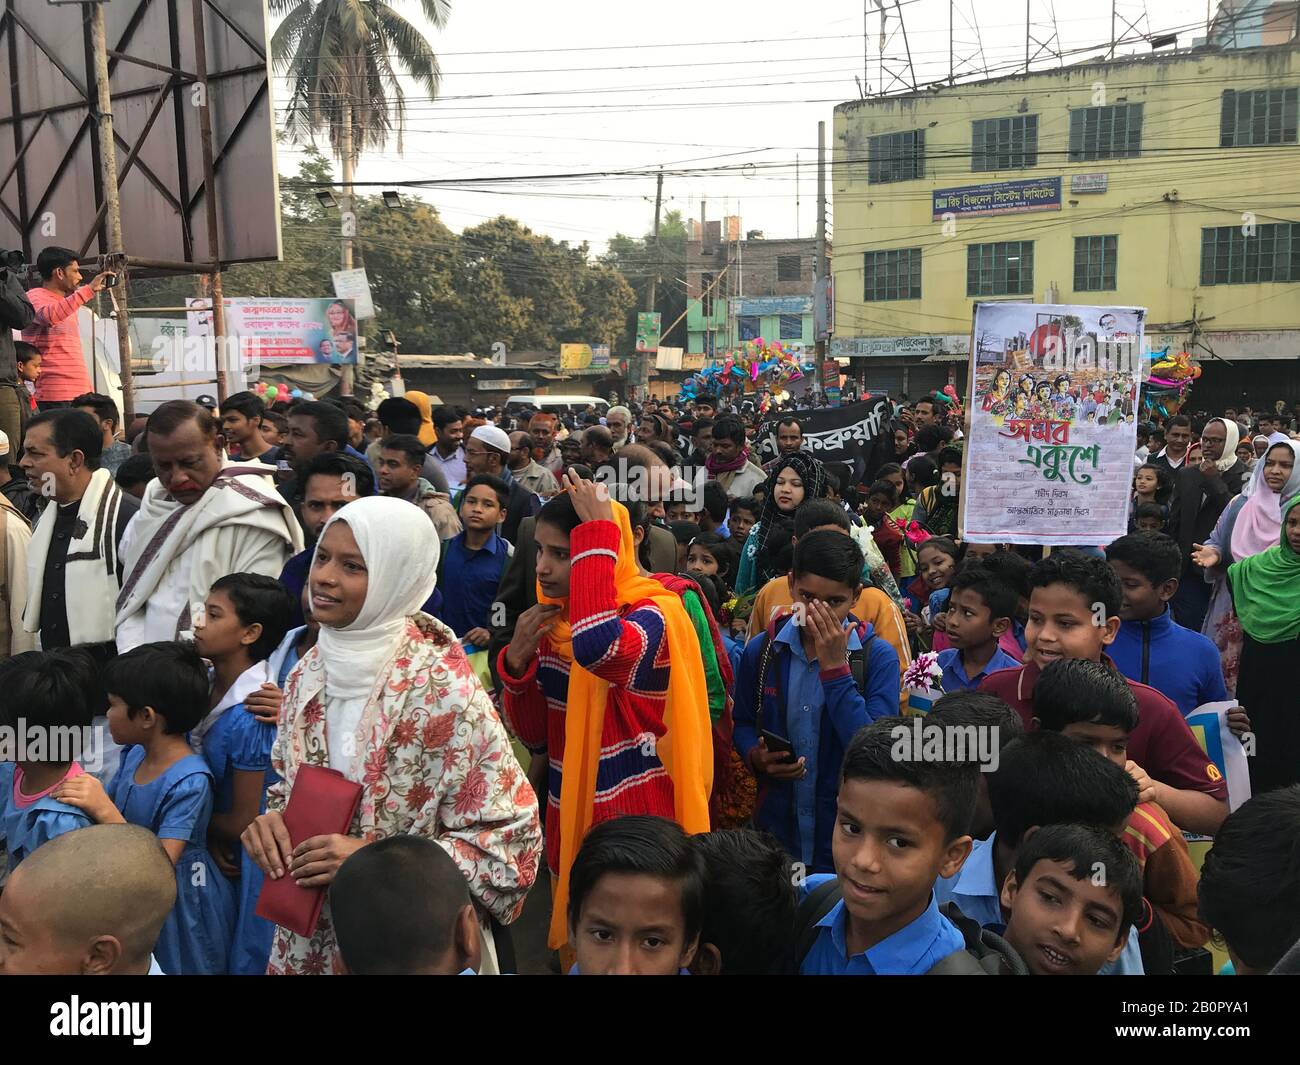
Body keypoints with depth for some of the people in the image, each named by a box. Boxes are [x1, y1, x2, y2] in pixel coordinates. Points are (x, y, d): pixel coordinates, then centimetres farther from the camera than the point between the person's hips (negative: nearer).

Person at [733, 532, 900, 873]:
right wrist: (755, 756, -12)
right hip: (776, 826, 2)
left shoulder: (878, 657, -11)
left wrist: (835, 666, -24)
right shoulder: (761, 650, -4)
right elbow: (743, 724, 10)